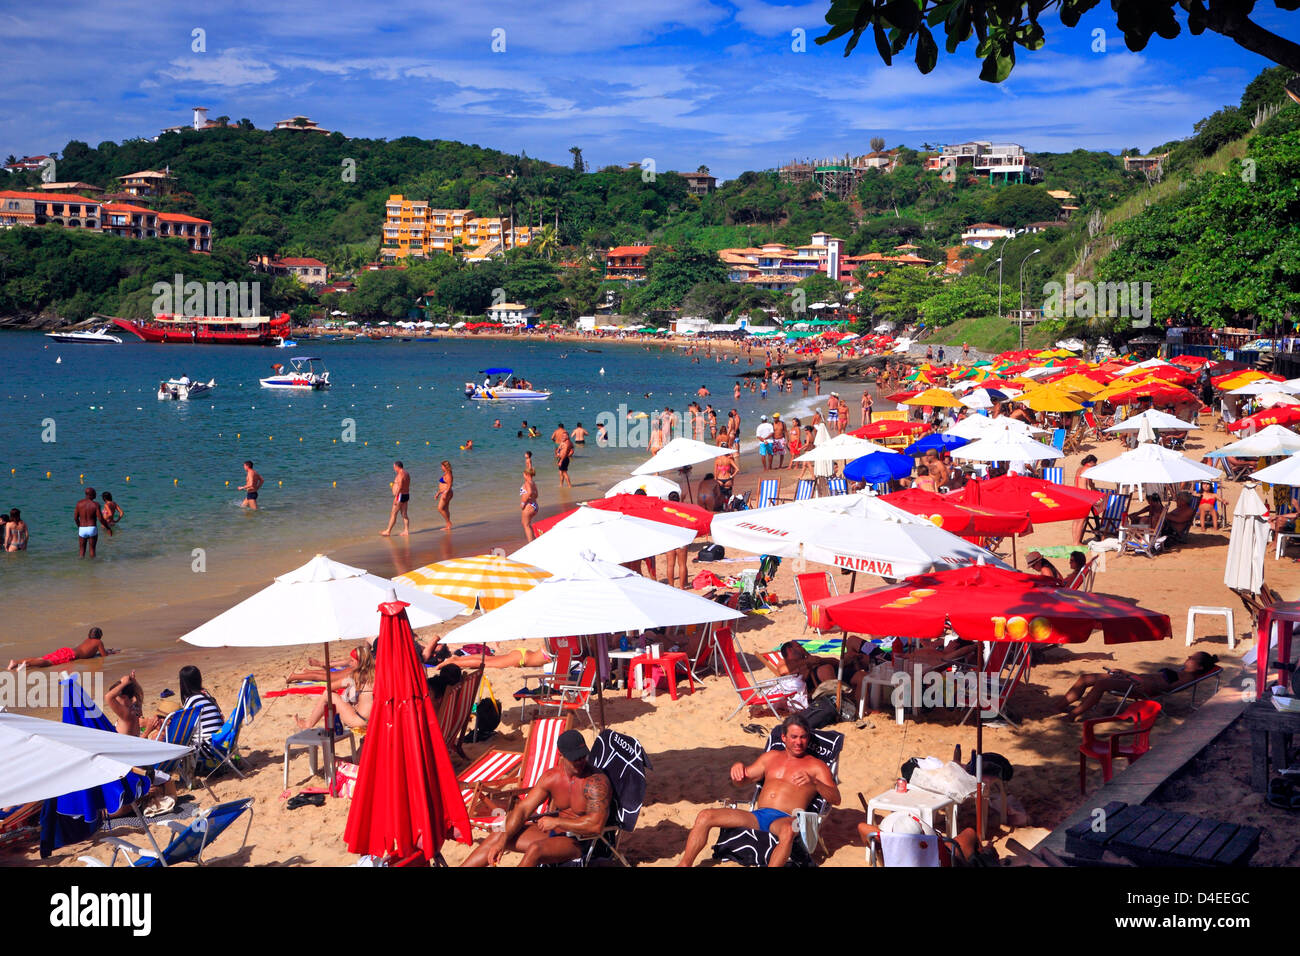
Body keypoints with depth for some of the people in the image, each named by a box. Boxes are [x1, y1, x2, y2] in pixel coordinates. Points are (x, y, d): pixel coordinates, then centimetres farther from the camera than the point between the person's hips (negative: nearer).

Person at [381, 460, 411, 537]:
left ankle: (388, 531, 2)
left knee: (394, 514, -3)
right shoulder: (406, 473, 13)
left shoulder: (400, 474, -18)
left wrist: (396, 497, -24)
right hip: (406, 495, 10)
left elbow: (400, 487, -25)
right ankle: (406, 531, 9)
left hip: (400, 496, -10)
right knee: (404, 514, 11)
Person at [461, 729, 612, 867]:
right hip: (552, 830, 7)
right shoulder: (551, 776, -1)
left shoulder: (596, 782, -21)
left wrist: (556, 822, -23)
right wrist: (503, 840, -11)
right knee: (498, 837, 3)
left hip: (580, 843, -7)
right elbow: (523, 809, 2)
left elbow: (596, 825, -32)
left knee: (535, 849, -32)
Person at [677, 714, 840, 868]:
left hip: (785, 819, -4)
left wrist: (814, 782, -21)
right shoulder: (770, 757, 24)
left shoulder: (816, 766, 11)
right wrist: (737, 769, 0)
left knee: (788, 830, -43)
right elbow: (741, 782, 25)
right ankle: (684, 864, -10)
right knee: (705, 816, -12)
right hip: (757, 815, 5)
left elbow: (835, 799, -1)